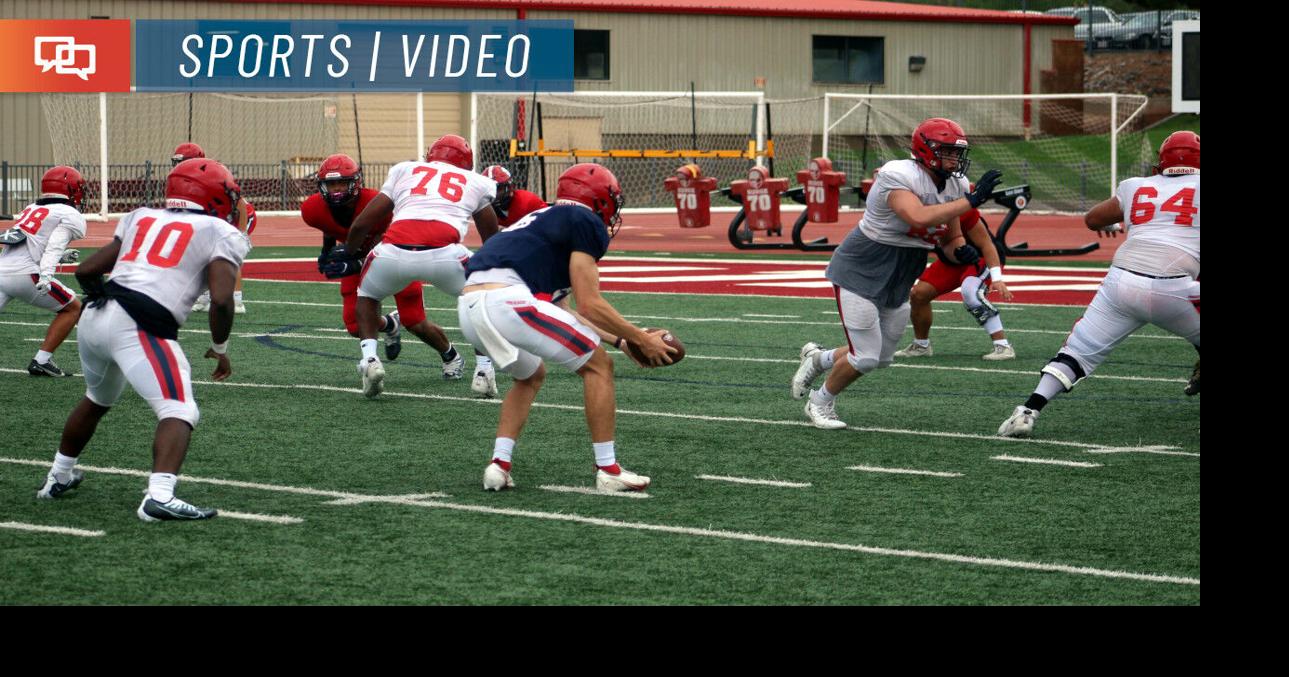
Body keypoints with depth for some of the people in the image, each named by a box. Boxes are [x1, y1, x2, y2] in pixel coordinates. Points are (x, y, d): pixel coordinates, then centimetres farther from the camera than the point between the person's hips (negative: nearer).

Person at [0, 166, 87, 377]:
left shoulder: (31, 209, 24)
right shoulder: (71, 216, 5)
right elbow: (55, 246, -10)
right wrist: (46, 275, -22)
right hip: (25, 274, -6)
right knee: (73, 309, 14)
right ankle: (41, 361, 6)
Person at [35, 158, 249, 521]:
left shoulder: (142, 218, 23)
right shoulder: (221, 233, 7)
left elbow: (86, 270, 23)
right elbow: (221, 299, -7)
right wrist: (219, 349, 9)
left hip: (94, 315, 7)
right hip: (139, 328, -7)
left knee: (97, 401, 31)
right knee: (179, 412, -9)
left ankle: (59, 477, 46)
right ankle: (159, 496, -31)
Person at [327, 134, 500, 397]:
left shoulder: (405, 170, 29)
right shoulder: (476, 182, 28)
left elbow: (361, 224, 27)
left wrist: (348, 255, 45)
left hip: (394, 252, 1)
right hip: (444, 254, -1)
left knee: (367, 295, 33)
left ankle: (369, 357, 11)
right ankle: (484, 368, 18)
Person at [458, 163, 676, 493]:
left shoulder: (543, 219, 32)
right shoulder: (586, 222, 5)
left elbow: (559, 311, 33)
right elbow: (589, 305, 0)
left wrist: (619, 339, 37)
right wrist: (641, 339, 12)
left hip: (469, 307, 9)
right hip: (504, 301, -9)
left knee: (531, 375, 33)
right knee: (598, 365, 7)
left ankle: (499, 466, 19)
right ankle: (608, 470, 7)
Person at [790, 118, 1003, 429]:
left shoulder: (955, 186, 0)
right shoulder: (900, 178, -26)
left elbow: (952, 237, 10)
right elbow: (919, 218, -43)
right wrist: (971, 200, -40)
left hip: (896, 285, 9)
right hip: (859, 273, -8)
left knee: (881, 357, 15)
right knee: (865, 358, -7)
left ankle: (818, 359, 40)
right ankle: (820, 403, 20)